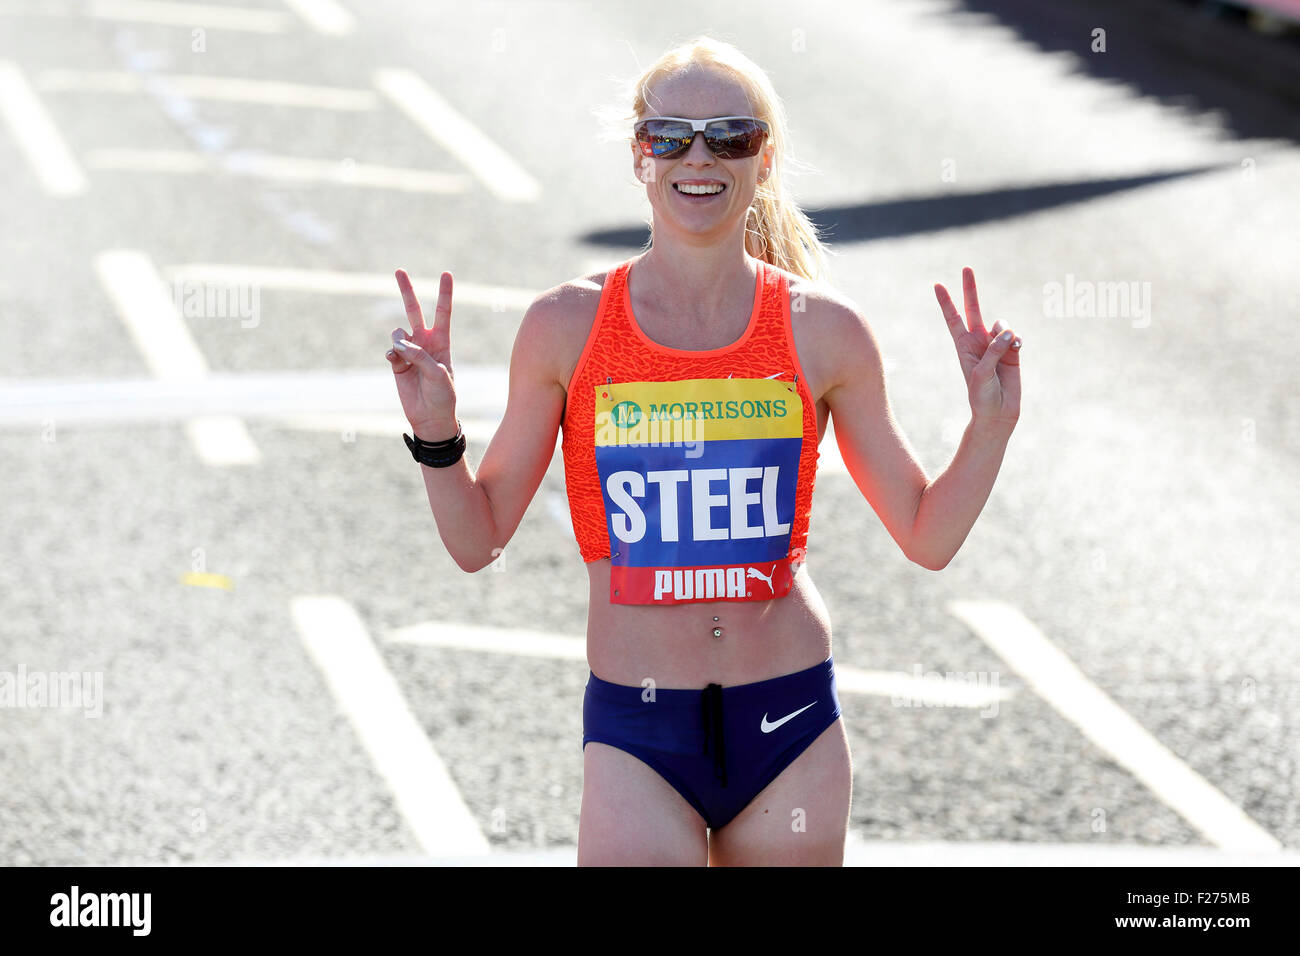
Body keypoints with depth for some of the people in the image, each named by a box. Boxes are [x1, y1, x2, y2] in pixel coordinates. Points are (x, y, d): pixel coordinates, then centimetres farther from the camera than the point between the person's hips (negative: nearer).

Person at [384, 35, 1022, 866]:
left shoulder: (823, 329, 0)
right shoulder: (567, 326, -2)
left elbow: (927, 536, 8)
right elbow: (478, 540, 5)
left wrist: (993, 423, -6)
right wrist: (437, 434, -11)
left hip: (791, 726, 1)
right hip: (637, 735, -1)